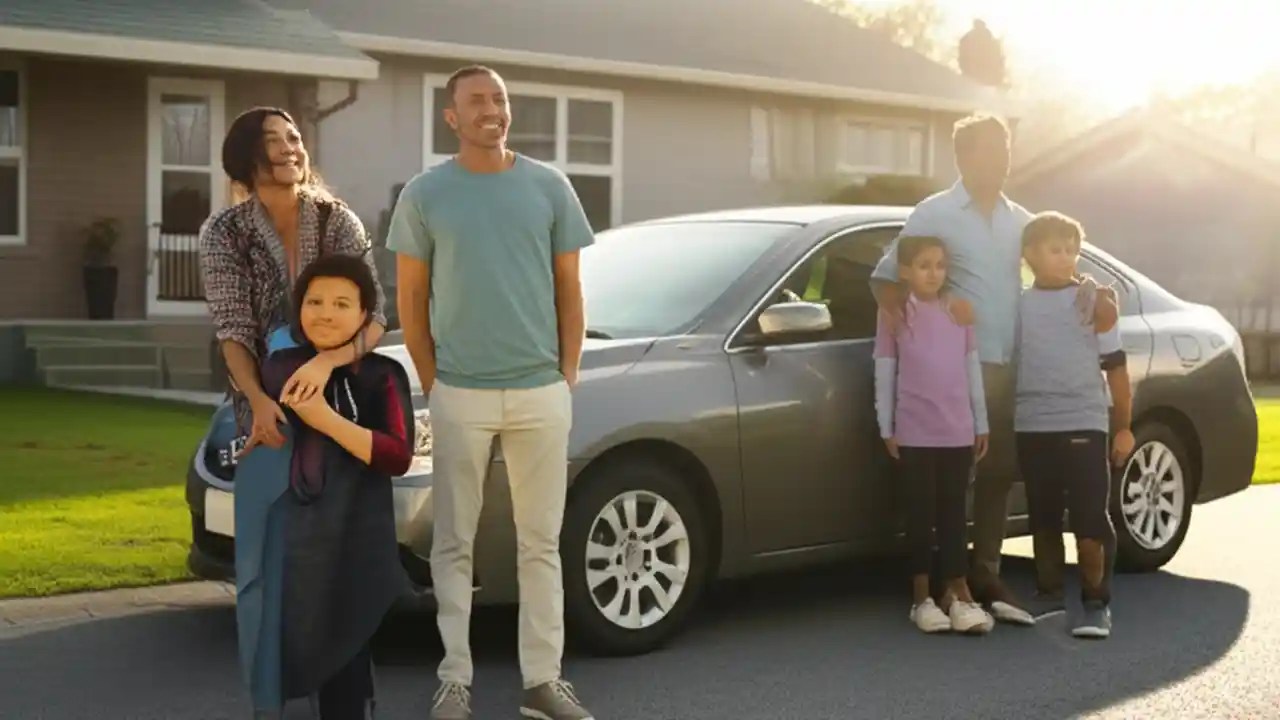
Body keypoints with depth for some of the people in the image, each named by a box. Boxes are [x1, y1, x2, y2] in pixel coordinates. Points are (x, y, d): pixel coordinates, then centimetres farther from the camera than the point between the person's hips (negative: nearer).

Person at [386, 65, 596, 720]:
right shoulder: (425, 194, 1)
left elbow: (569, 291, 8)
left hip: (541, 393, 1)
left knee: (541, 542, 6)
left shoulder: (549, 187, 4)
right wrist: (433, 384, 0)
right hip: (460, 396, -1)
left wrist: (566, 378, 3)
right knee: (454, 544, 4)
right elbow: (410, 297, 5)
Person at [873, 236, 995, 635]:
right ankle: (922, 597, 11)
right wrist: (887, 429, -2)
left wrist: (981, 424, 10)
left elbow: (973, 370, 10)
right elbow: (884, 375, 1)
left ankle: (958, 594, 11)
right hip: (915, 433, -2)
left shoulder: (961, 311, 7)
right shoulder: (894, 315, -1)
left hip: (958, 432, 2)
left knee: (953, 512, 7)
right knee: (921, 512, 4)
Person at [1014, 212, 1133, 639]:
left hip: (1084, 424, -3)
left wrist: (1123, 427, 3)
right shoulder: (1018, 305, 9)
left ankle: (1096, 603, 2)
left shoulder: (1093, 303, 3)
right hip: (1032, 427, 3)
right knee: (1043, 519, 10)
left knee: (1089, 518, -5)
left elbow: (1115, 366, 5)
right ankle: (1049, 597, 19)